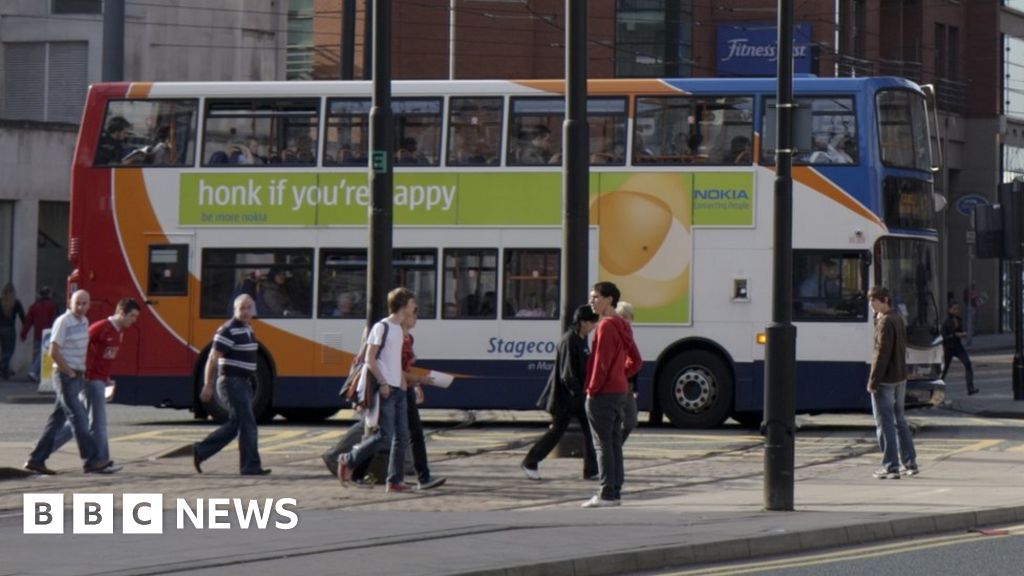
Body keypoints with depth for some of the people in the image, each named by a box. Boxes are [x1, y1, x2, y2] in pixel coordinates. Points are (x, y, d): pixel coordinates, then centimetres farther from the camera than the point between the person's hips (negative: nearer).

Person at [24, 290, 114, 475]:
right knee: (78, 418, -10)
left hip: (77, 376, 8)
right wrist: (70, 373, -14)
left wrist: (82, 373, 14)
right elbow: (54, 352, -16)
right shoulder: (63, 322, -12)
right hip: (65, 376, -8)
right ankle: (92, 460, -13)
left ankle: (36, 460, 13)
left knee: (57, 420, 9)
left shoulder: (84, 322, 13)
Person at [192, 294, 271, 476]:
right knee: (247, 424, -8)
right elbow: (212, 359, -16)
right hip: (232, 383, -9)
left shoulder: (248, 330, 14)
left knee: (234, 425, 12)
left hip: (243, 383, 9)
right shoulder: (228, 331, -15)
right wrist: (208, 386, -19)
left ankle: (201, 451, 20)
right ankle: (251, 466, -4)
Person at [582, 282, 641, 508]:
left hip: (603, 394, -10)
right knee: (615, 443, 11)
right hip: (619, 391, 10)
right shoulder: (622, 326, 14)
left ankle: (607, 494, -8)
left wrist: (592, 388, -15)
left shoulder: (606, 326, -15)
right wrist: (621, 377, 14)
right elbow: (635, 361, 19)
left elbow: (602, 361, -20)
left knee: (603, 444, -7)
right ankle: (615, 492, 14)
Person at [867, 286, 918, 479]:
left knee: (885, 423, -4)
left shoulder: (885, 322, -17)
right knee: (899, 420, 17)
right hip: (900, 378, 9)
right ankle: (910, 463, 20)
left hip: (885, 380, -9)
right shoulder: (898, 318, 11)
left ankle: (891, 466, -5)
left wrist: (873, 381, -18)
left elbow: (882, 353, -20)